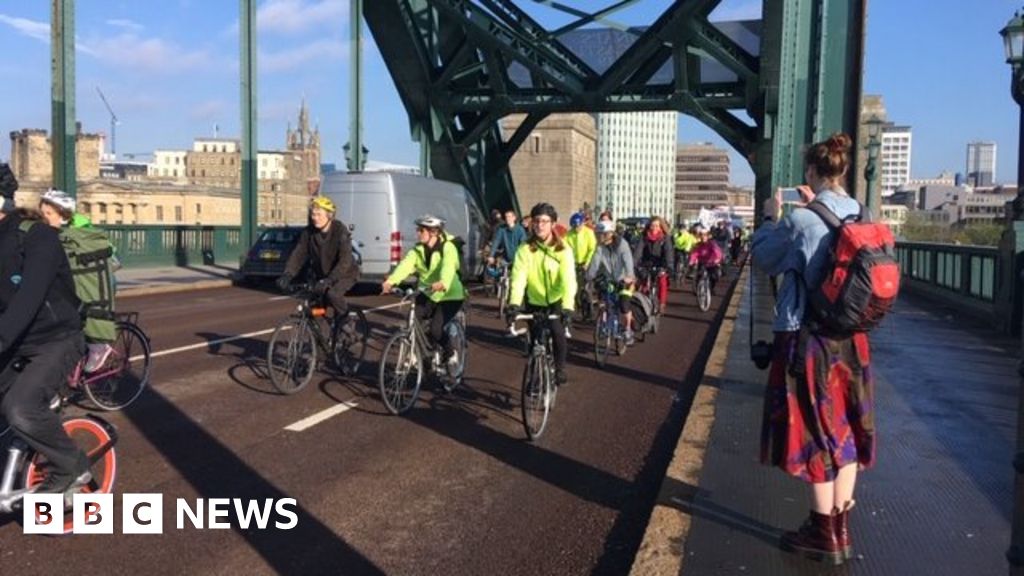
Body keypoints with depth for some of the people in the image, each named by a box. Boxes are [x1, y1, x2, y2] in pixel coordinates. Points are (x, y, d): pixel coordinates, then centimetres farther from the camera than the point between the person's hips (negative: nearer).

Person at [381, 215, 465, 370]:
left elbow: (448, 267, -38)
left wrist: (442, 283, -60)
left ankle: (451, 354, 10)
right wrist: (391, 281, -42)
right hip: (427, 294, 5)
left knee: (435, 329, -20)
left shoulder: (447, 248, -17)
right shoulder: (417, 250, -3)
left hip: (449, 295, -5)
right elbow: (405, 265, -22)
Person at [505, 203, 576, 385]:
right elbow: (518, 277, -27)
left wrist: (567, 306, -44)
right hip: (534, 301, 1)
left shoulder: (563, 250, -16)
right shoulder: (525, 249, -15)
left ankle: (560, 367, 4)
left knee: (557, 331, -22)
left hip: (557, 301, -1)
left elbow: (568, 279, -28)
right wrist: (514, 303, -44)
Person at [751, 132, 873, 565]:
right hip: (851, 338, 6)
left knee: (815, 431, 4)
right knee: (844, 429, 15)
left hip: (808, 338, -6)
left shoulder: (802, 220, -16)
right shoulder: (862, 218, 3)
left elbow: (763, 258, -2)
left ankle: (825, 534, 15)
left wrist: (770, 218, 12)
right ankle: (841, 528, 26)